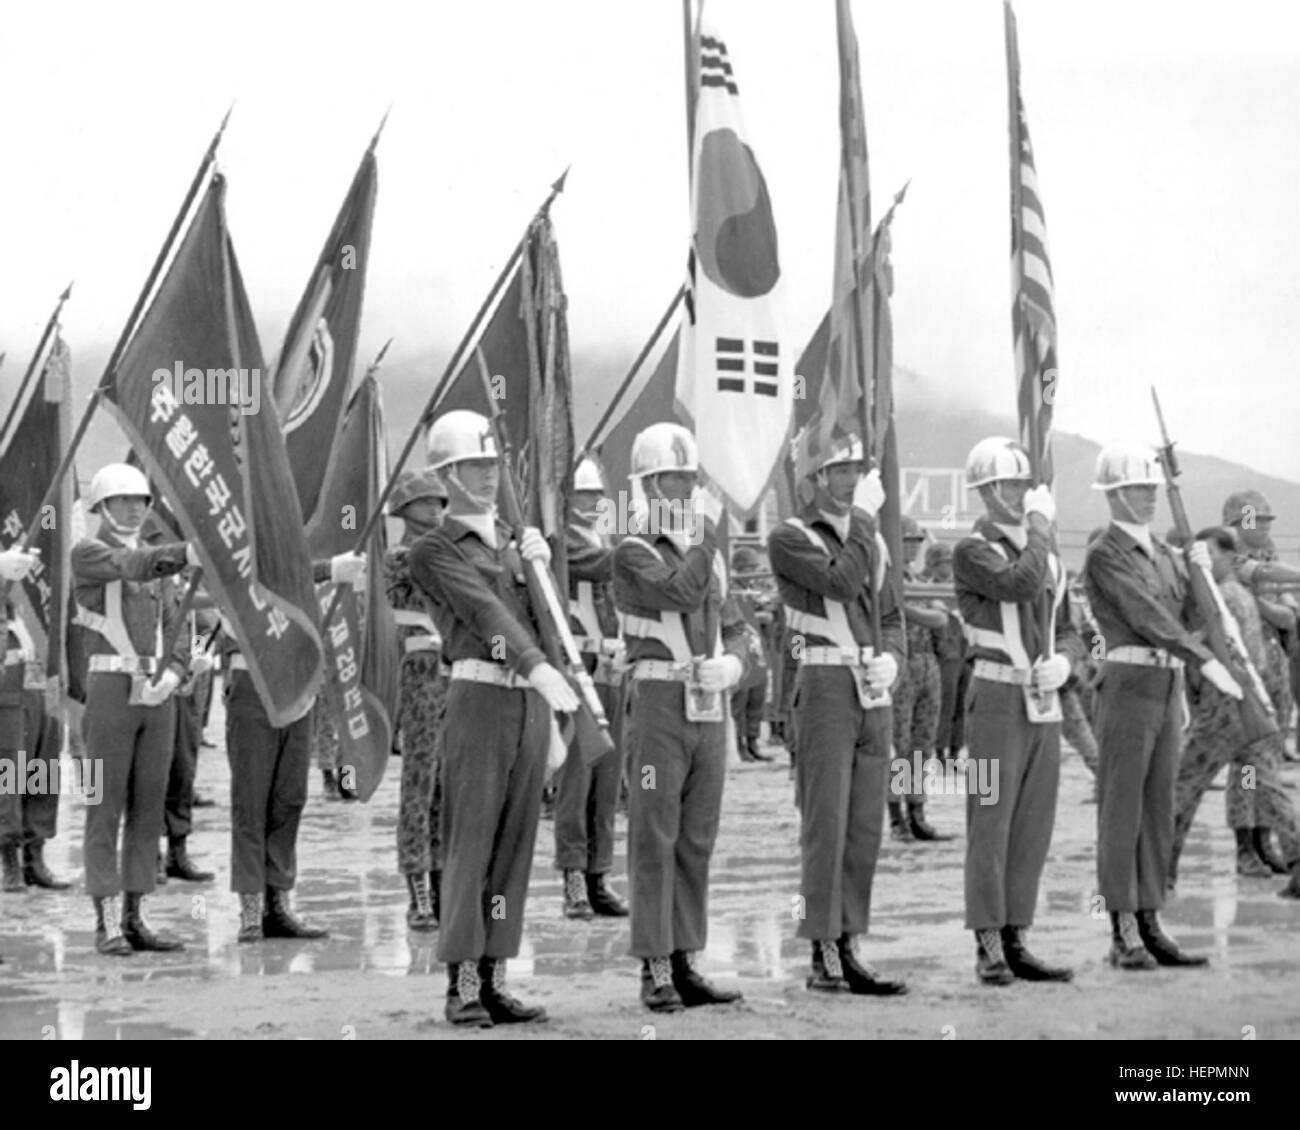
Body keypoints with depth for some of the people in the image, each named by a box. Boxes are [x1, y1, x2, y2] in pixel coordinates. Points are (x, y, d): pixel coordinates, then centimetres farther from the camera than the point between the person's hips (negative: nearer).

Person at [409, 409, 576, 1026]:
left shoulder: (516, 541, 21)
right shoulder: (434, 551, 0)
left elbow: (543, 622, 16)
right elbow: (485, 610, -16)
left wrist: (537, 563, -3)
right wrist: (541, 669, -31)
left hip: (532, 702, 6)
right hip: (479, 696, -6)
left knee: (513, 844, 5)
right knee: (469, 843, -7)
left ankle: (494, 980, 9)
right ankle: (462, 986, -5)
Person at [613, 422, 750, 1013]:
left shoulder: (706, 555, 17)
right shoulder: (633, 553, -5)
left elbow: (735, 630, 16)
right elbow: (682, 593, -23)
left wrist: (731, 664, -7)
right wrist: (704, 538, -7)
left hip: (709, 713, 7)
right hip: (658, 705, -7)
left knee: (696, 843, 7)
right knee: (654, 843, -5)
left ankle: (684, 967, 13)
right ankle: (655, 974, -1)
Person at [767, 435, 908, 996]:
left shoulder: (872, 538, 18)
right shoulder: (789, 538, -3)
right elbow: (841, 583, -18)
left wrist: (889, 658, 0)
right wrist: (863, 518, -11)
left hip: (875, 692, 7)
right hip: (826, 684, -7)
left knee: (865, 826, 6)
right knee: (825, 825, -7)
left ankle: (847, 949, 12)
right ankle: (823, 957, -4)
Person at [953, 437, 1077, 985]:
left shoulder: (1048, 555, 17)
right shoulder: (972, 551, -5)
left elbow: (1065, 629, 21)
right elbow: (1022, 584, -23)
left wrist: (1061, 662, -1)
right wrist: (1039, 524, -10)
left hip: (1045, 703, 7)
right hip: (997, 698, -7)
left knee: (1033, 829, 7)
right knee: (990, 826, -5)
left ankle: (1016, 943, 12)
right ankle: (989, 949, -2)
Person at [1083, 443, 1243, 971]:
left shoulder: (1163, 553, 18)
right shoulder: (1105, 556, -8)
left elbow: (1187, 618, 16)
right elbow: (1146, 616, -19)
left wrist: (1200, 574, -1)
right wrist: (1207, 662, -25)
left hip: (1169, 689, 8)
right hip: (1127, 683, -8)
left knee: (1157, 811, 8)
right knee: (1121, 809, -4)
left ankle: (1149, 927, 12)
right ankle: (1123, 935, -2)